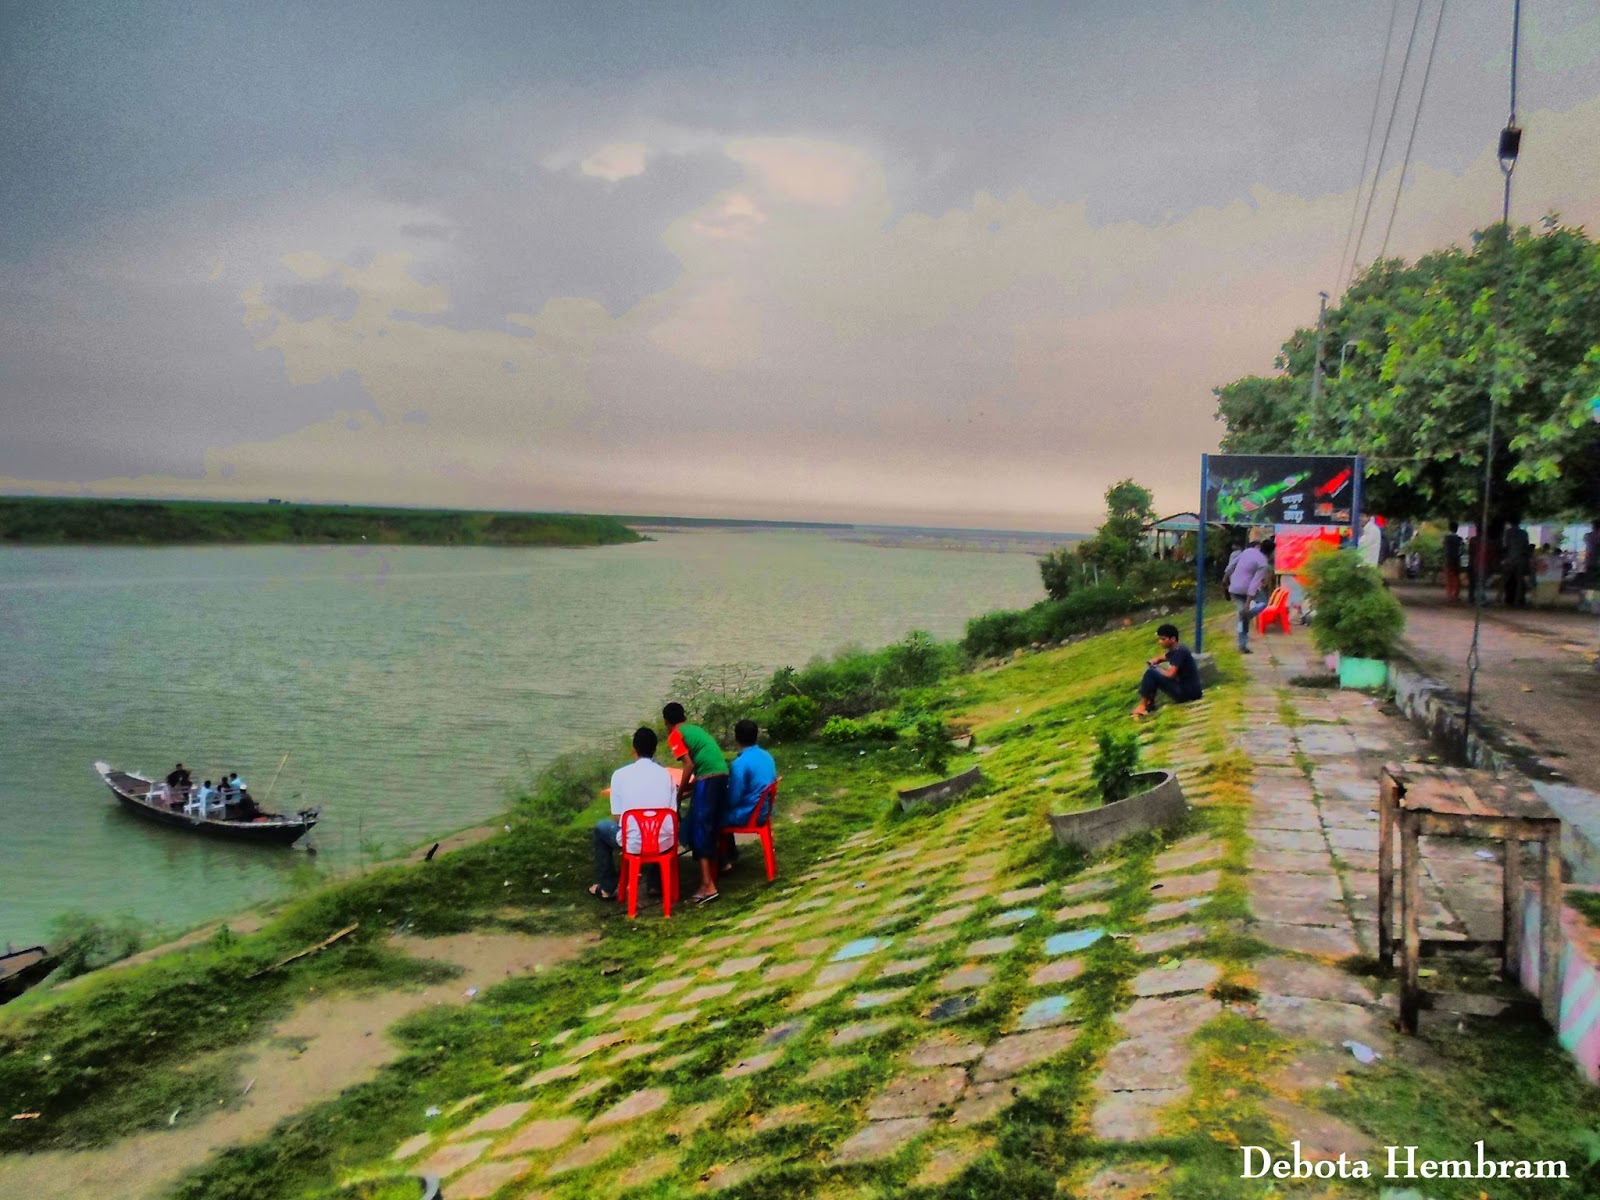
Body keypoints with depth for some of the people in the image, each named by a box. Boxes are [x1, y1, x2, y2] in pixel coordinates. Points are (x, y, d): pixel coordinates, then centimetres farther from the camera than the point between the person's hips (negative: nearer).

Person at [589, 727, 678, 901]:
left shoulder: (620, 774, -5)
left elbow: (618, 817, 0)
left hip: (634, 844, -2)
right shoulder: (665, 774, 2)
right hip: (664, 843, 3)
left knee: (600, 829, 27)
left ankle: (607, 887, 28)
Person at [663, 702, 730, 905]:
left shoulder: (675, 735, 2)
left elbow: (689, 765, -8)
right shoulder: (696, 729, 26)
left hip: (708, 780, -8)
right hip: (722, 776, 8)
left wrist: (679, 793, 1)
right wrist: (688, 787, 34)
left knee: (699, 829, -4)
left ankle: (708, 886, -8)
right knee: (711, 828, 16)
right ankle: (710, 876, 22)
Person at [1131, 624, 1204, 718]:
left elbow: (1170, 674, -27)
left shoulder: (1180, 652, -19)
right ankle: (1149, 702, 10)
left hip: (1187, 692, -10)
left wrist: (1156, 668, -7)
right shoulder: (1174, 650, 10)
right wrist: (1153, 662, 3)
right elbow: (1161, 657, 28)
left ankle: (1143, 706, -7)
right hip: (1183, 688, 10)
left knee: (1151, 673, -14)